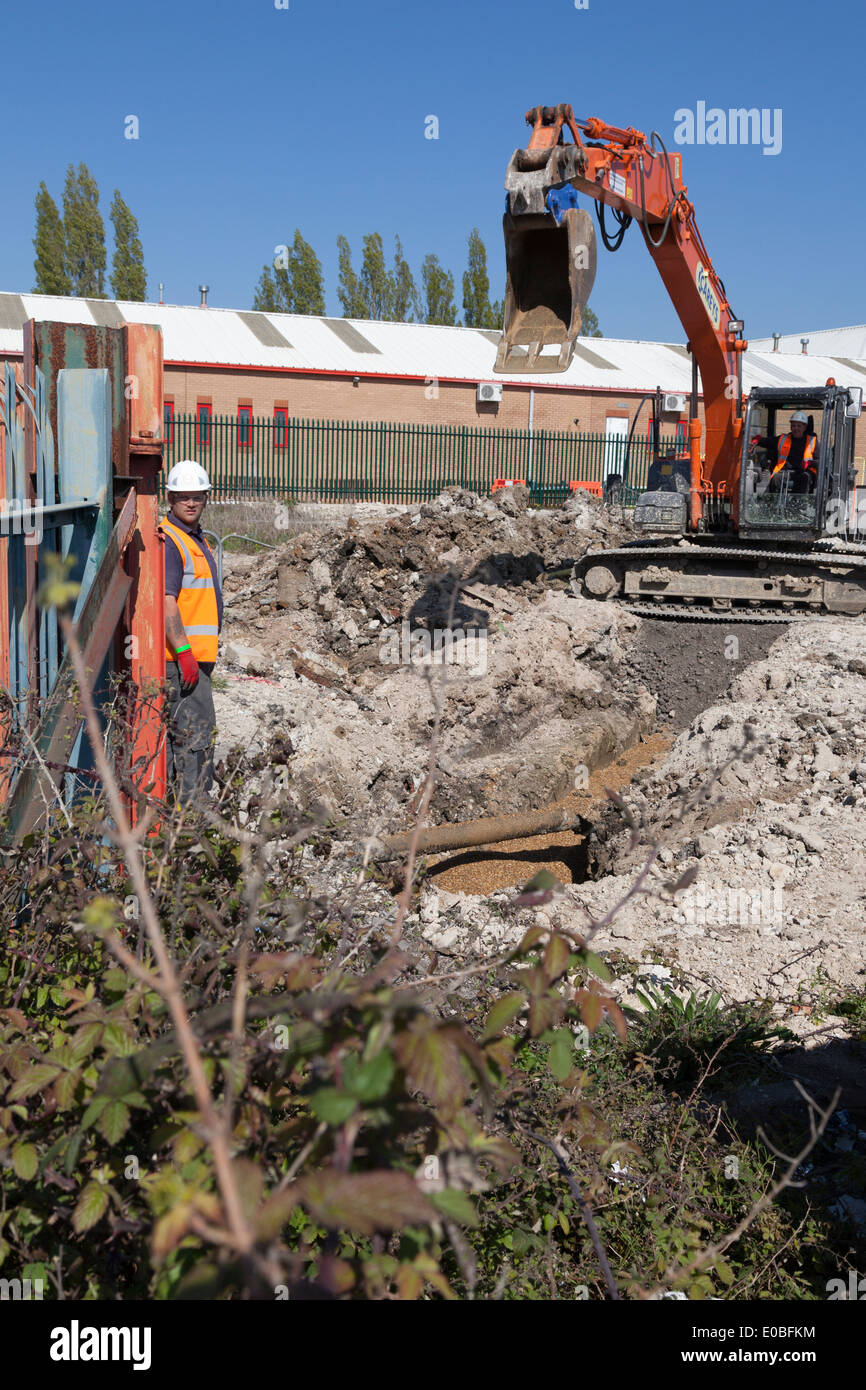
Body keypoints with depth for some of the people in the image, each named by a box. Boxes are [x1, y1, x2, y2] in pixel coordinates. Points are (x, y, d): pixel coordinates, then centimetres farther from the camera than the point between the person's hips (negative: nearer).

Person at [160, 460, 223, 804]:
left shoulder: (195, 538, 20)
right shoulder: (168, 540, -12)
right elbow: (165, 601, -21)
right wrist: (184, 651, -25)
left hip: (193, 656, 10)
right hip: (181, 657, -10)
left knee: (177, 736, 13)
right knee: (197, 734, -11)